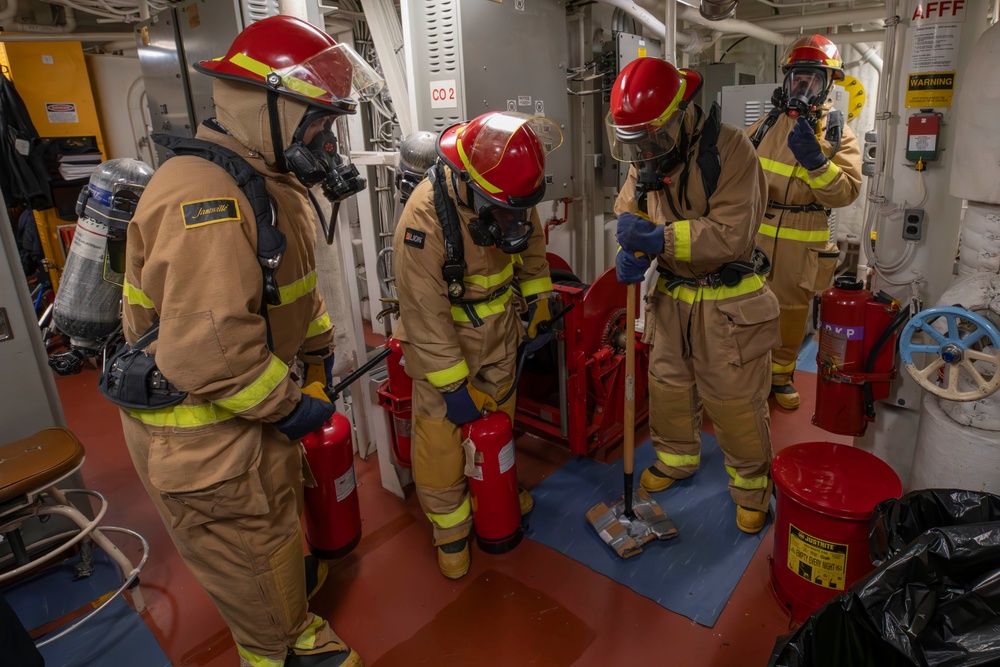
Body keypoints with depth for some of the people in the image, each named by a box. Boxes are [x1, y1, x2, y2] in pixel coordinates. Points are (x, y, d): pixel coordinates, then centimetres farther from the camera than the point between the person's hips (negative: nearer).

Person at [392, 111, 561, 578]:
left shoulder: (512, 191, -15)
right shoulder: (425, 216, -32)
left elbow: (531, 248, 6)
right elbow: (424, 313, -27)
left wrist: (538, 307, 13)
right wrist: (454, 384, -21)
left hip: (500, 323, 5)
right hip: (441, 333, -5)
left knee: (499, 414, 20)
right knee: (441, 432, -3)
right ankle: (450, 527, 21)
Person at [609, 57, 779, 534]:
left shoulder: (728, 149, -21)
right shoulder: (645, 156, 0)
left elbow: (731, 234, -27)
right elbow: (629, 209, 6)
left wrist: (659, 239, -34)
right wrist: (632, 252, -16)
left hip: (726, 301, -6)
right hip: (671, 294, 6)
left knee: (734, 400, 5)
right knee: (668, 384, 18)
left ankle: (751, 482, 29)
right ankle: (676, 457, 43)